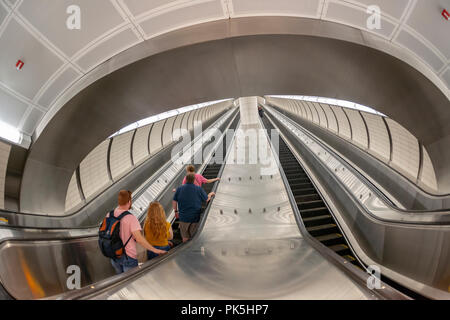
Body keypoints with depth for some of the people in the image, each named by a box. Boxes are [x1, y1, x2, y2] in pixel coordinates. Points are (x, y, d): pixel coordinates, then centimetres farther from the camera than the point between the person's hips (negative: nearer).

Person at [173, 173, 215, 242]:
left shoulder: (179, 189, -6)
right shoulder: (199, 189, -10)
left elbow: (174, 201, 1)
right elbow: (207, 199, 0)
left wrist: (176, 211, 15)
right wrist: (211, 194, 20)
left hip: (183, 216, 1)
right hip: (195, 217, -1)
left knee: (185, 237, 16)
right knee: (194, 237, 15)